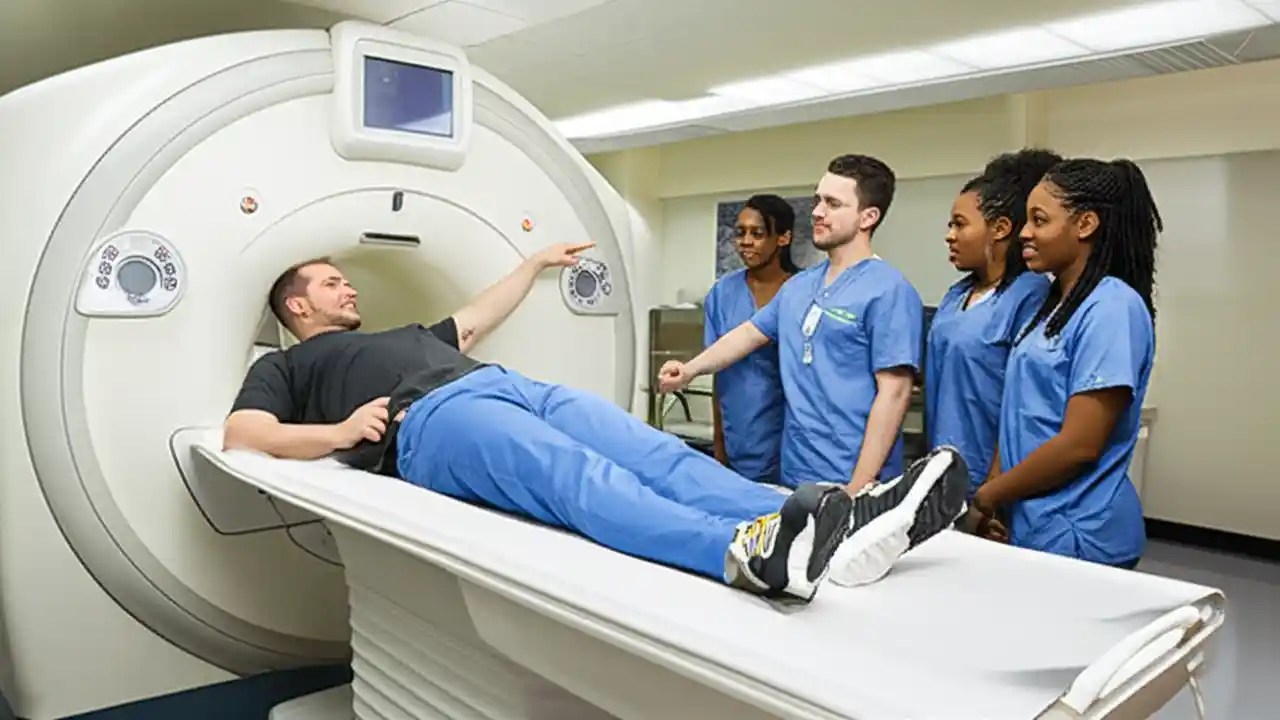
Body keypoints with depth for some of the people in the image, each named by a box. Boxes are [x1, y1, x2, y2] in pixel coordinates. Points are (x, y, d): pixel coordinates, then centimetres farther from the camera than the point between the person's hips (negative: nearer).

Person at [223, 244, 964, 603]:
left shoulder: (404, 333, 43)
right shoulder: (287, 365, 24)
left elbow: (479, 316, 52)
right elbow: (241, 434, 8)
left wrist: (535, 264, 57)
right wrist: (336, 433, -8)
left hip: (513, 386, 7)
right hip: (434, 419, -6)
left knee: (653, 453, -20)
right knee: (576, 476, -36)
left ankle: (836, 518, -38)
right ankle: (746, 552, -60)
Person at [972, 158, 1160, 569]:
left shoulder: (1113, 308, -16)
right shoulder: (1054, 304, 9)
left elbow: (1079, 445, -21)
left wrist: (988, 495, -10)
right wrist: (993, 497, 2)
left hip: (1076, 536, -8)